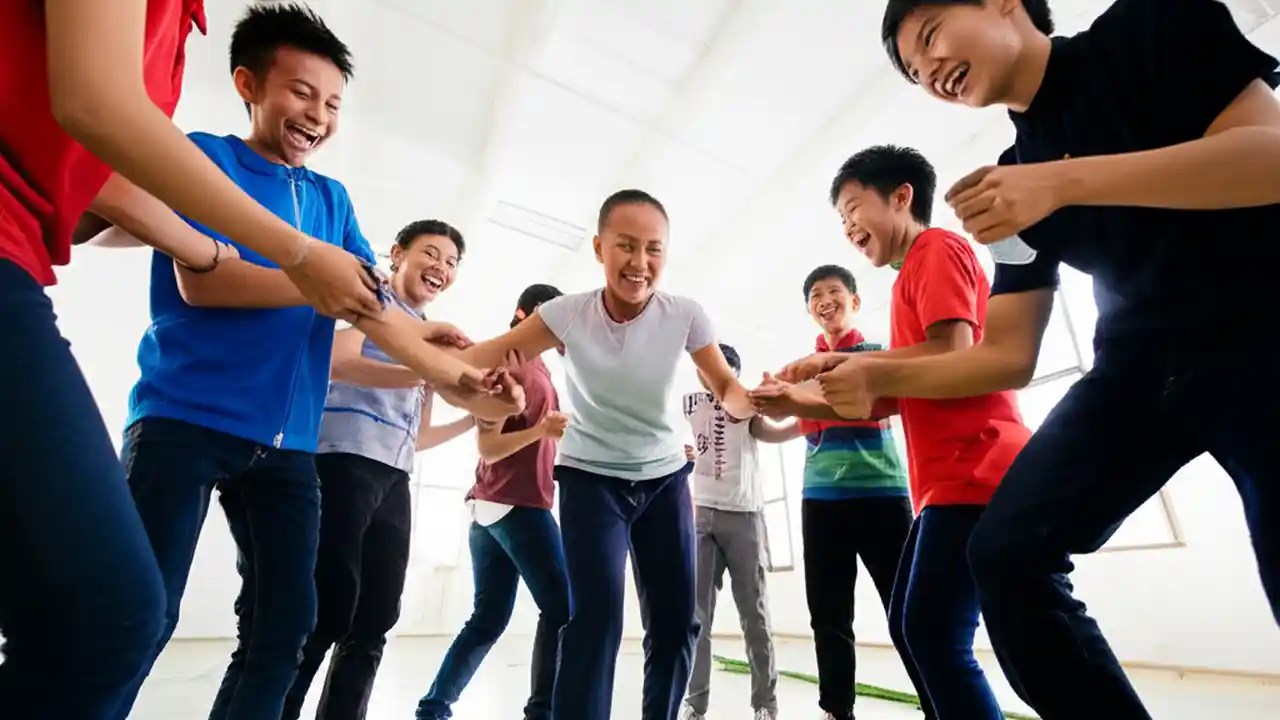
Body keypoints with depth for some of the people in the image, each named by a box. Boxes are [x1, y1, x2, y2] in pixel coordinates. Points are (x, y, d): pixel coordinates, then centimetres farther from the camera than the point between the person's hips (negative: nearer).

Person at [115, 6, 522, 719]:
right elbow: (199, 279, -13)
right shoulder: (204, 158, 2)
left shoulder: (333, 199, 16)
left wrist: (449, 371, -2)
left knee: (283, 629, 7)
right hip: (183, 418, -5)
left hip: (287, 442, 5)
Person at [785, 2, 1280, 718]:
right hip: (1140, 364, 5)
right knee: (1006, 550, -6)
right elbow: (1008, 357, 3)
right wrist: (876, 376, -8)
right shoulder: (1015, 175, 8)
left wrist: (1065, 182, -25)